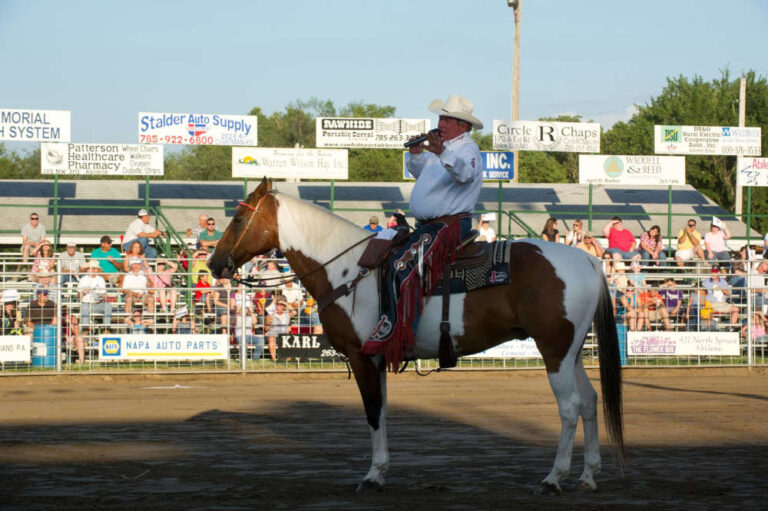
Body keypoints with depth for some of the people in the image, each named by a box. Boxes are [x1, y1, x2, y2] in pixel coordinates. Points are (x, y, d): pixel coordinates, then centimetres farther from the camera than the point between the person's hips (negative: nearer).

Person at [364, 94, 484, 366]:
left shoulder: (468, 150, -11)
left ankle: (392, 326, -27)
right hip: (428, 225, 11)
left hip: (449, 226, -11)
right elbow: (420, 171, 28)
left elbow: (464, 172, -34)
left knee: (403, 265, -27)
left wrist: (441, 153, -52)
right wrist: (416, 154, 6)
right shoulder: (444, 147, 18)